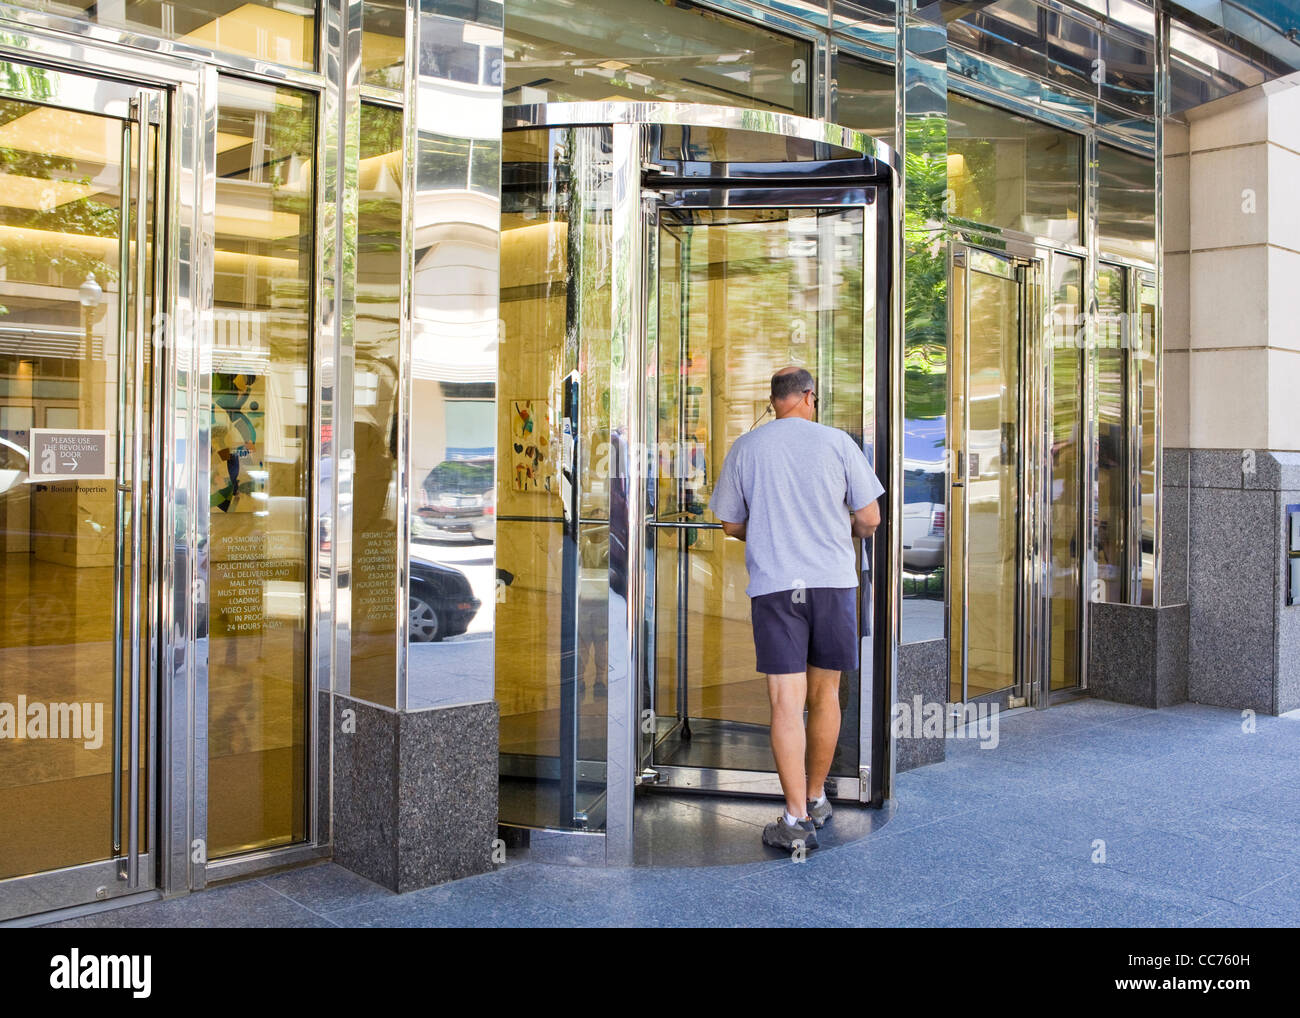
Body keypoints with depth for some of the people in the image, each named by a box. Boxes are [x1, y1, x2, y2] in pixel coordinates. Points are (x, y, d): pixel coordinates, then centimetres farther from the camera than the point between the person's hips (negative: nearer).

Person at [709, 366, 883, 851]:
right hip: (833, 580, 1)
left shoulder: (744, 448, 5)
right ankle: (816, 797, 27)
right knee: (825, 694, 14)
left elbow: (731, 524, 11)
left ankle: (796, 819, -2)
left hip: (773, 584, 0)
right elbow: (869, 519, 3)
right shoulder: (836, 442, 2)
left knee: (786, 702, -1)